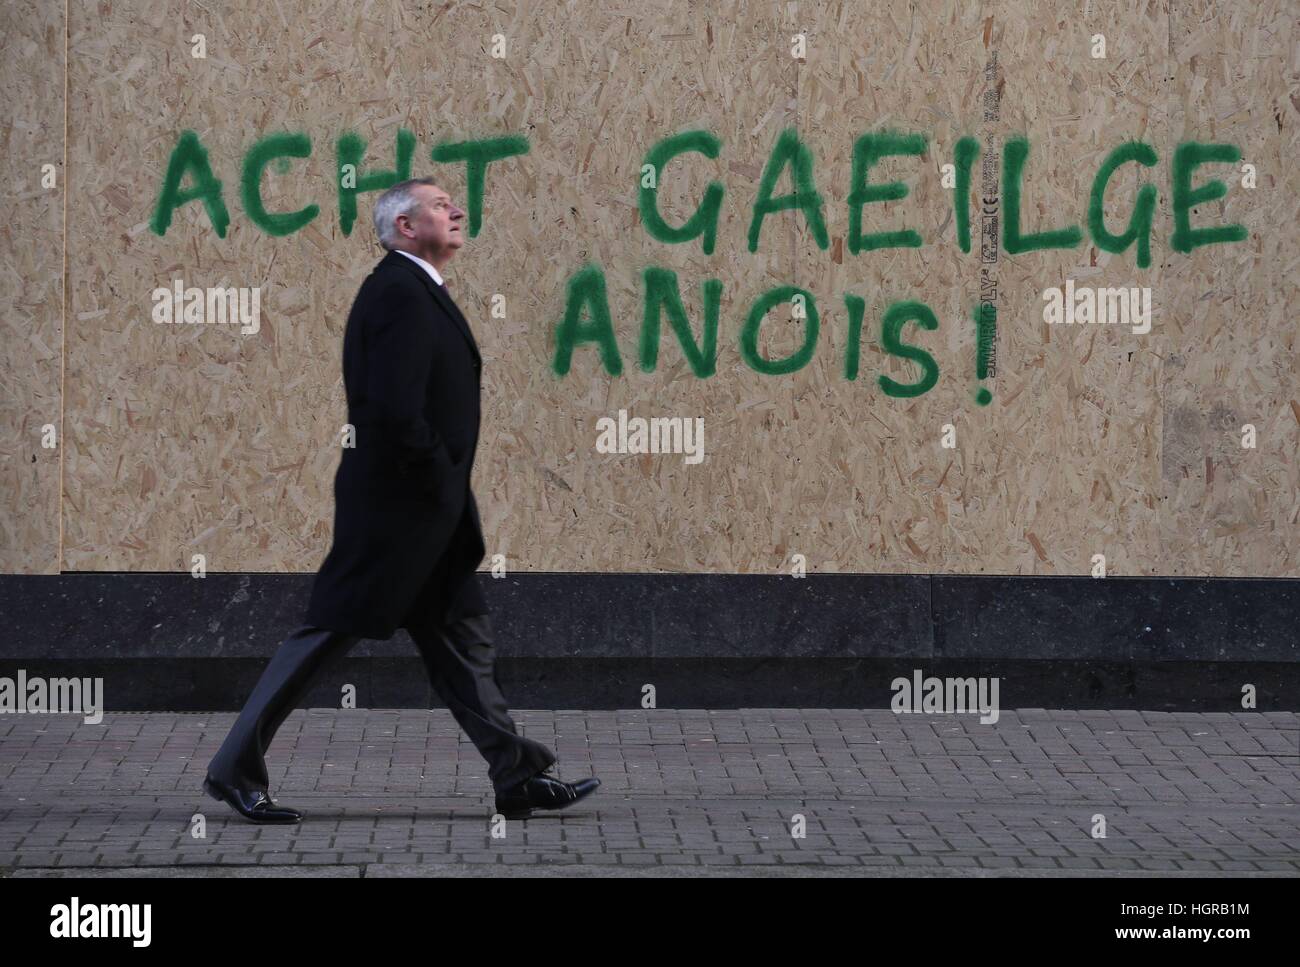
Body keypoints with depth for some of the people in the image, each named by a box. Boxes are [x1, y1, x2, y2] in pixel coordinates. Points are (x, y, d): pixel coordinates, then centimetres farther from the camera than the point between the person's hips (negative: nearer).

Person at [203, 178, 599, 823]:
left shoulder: (418, 292, 15)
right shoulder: (398, 293, -17)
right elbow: (395, 411, -26)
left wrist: (447, 489, 11)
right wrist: (441, 483, -15)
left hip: (427, 511, 10)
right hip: (395, 508, -10)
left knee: (464, 638, 10)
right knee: (329, 632, -3)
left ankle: (519, 778, 12)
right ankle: (234, 770, 4)